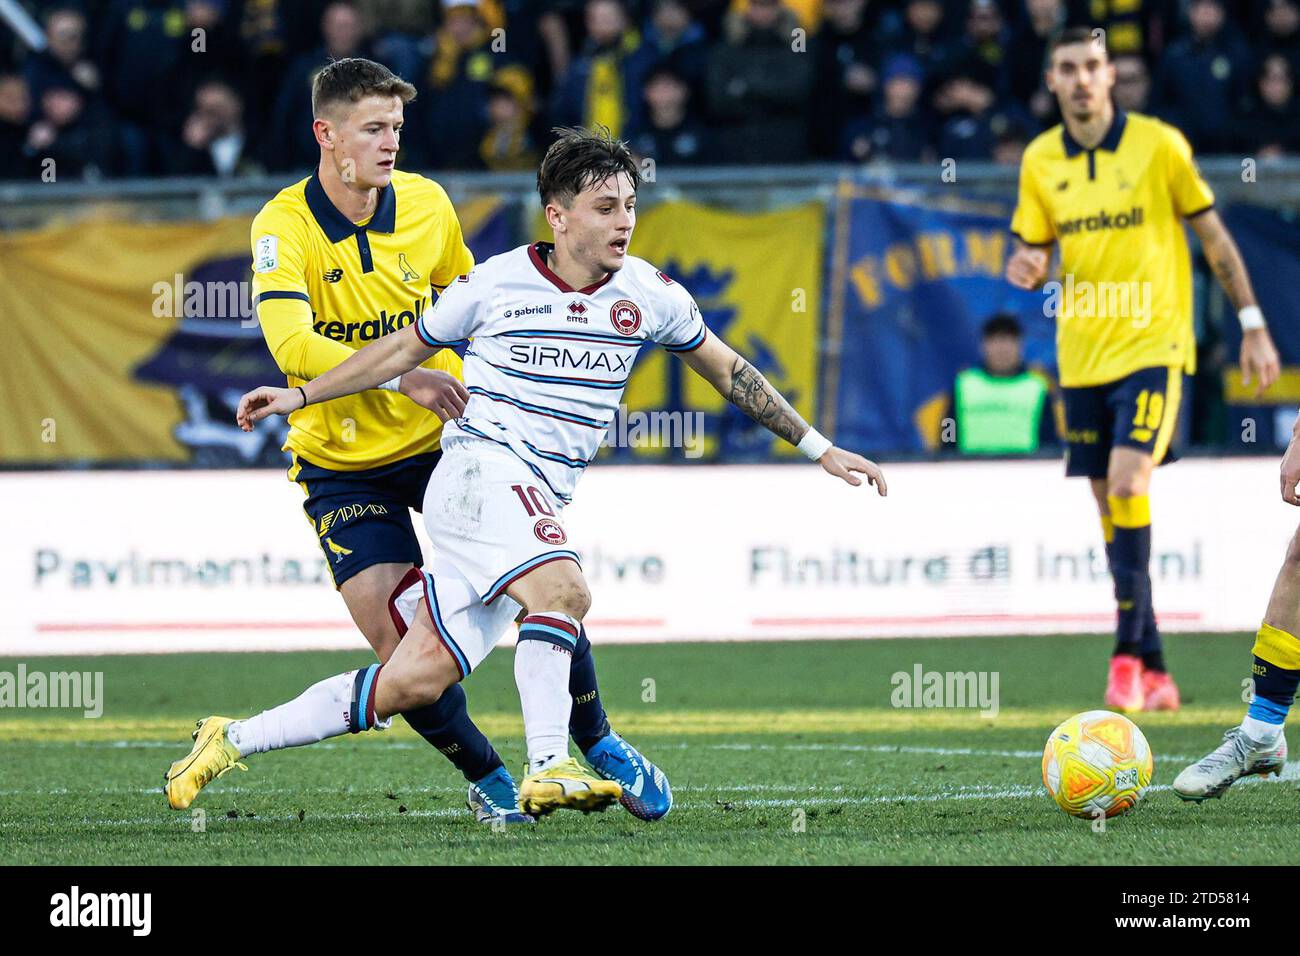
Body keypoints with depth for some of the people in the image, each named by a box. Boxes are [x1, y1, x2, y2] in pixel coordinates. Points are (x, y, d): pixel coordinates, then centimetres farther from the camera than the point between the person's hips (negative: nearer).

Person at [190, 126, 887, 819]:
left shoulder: (648, 293, 7)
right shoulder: (496, 282, -2)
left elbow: (726, 370, 19)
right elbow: (406, 348, 12)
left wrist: (819, 449, 18)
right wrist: (301, 395, 11)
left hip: (541, 502, 4)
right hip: (478, 469, -4)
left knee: (419, 679, -5)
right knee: (562, 588, -33)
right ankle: (548, 769, -33)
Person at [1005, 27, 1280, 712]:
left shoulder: (1158, 144, -5)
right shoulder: (1040, 161, 6)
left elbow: (1213, 236, 3)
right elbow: (1032, 251, 14)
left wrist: (1253, 326, 2)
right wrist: (1024, 267, -11)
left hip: (1152, 345, -4)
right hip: (1080, 356, 4)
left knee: (1127, 486, -21)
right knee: (1110, 505, 4)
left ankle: (1128, 654, -17)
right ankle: (1154, 674, 12)